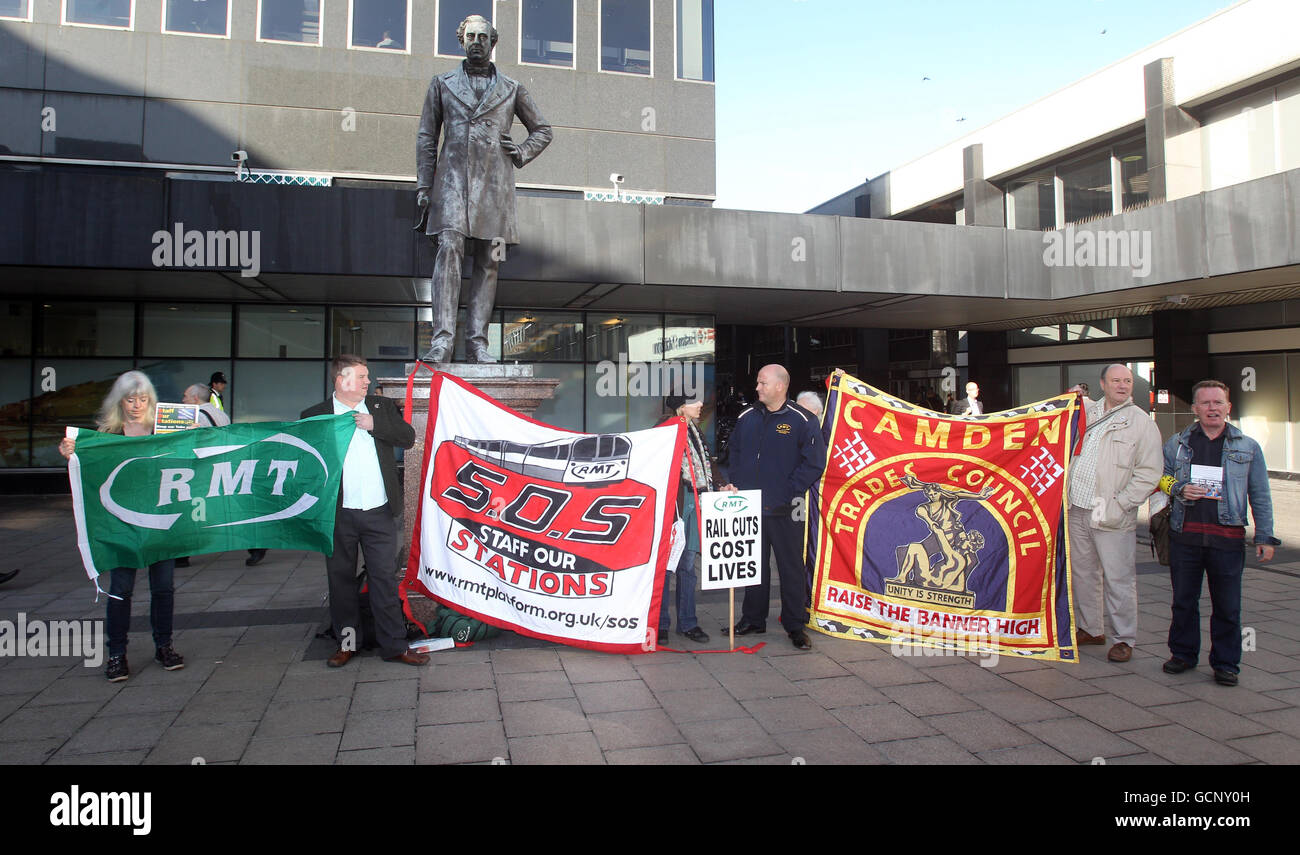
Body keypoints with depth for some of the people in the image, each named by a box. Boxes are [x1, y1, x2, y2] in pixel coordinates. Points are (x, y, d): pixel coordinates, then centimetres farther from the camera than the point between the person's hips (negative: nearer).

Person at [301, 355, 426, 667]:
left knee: (384, 577, 5)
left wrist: (375, 425, -10)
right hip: (338, 514, -1)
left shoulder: (382, 407, 9)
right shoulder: (315, 416, 2)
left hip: (379, 512, 1)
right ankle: (347, 642, 27)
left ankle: (394, 645, 11)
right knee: (341, 579, 11)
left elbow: (408, 437, 1)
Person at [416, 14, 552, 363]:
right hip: (453, 177, -1)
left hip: (495, 181, 1)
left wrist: (522, 153, 4)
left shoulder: (511, 89, 17)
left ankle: (477, 341, -4)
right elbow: (426, 138, 13)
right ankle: (443, 339, -24)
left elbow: (542, 130, 24)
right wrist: (424, 186, 3)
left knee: (488, 261, -5)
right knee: (449, 249, -18)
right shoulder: (443, 84, 17)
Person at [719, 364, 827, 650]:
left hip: (784, 511, -4)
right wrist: (734, 483, 4)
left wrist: (787, 492, -13)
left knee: (791, 567, 4)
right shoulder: (746, 417, 9)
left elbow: (814, 463, -9)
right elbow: (734, 453, 19)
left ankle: (795, 625, 15)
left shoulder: (802, 421, -7)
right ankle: (753, 619, 26)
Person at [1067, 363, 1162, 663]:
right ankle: (1091, 629, 29)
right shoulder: (1086, 411, 11)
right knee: (1082, 573, 15)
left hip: (1113, 517, -5)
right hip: (1077, 510, 5)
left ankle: (1124, 639, 12)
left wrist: (1118, 506, -14)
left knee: (1119, 579, -1)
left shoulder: (1141, 422, -3)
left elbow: (1149, 473, -8)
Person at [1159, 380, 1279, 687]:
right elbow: (1160, 479, 14)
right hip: (1185, 536, 1)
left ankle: (1226, 663, 15)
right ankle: (1183, 653, 23)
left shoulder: (1248, 447, 9)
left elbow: (1260, 496, 9)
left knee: (1227, 605, 3)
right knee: (1183, 599, 9)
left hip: (1227, 538, -1)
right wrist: (1179, 489, -7)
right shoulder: (1176, 444, 10)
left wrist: (1265, 536, 4)